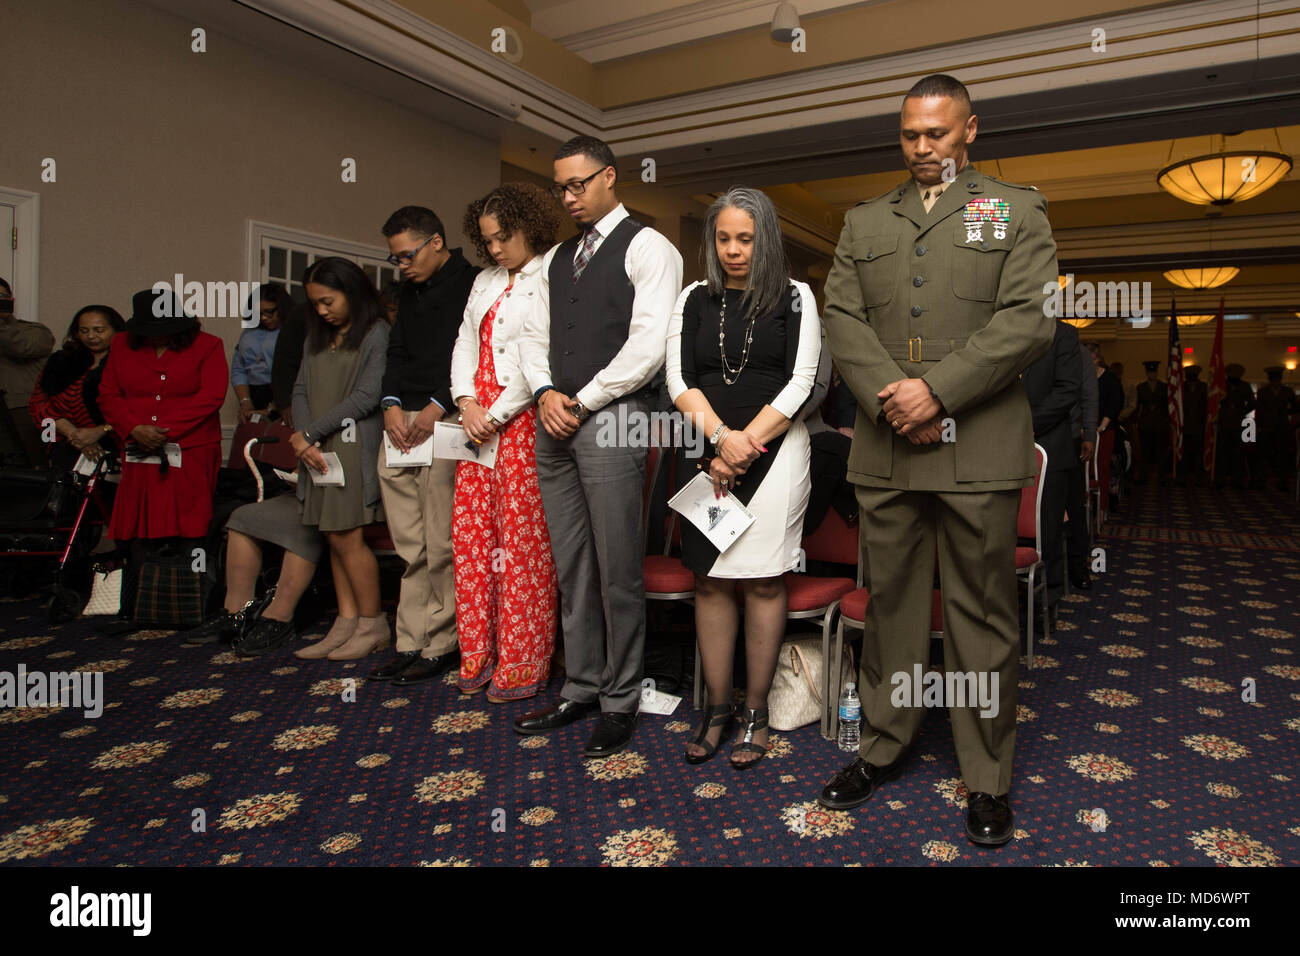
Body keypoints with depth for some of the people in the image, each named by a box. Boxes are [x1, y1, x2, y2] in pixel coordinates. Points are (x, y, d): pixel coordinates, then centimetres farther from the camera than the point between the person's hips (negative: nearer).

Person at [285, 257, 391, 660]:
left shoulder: (377, 334, -4)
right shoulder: (318, 339, 19)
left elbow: (366, 397, -12)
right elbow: (301, 391, 13)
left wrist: (310, 432, -8)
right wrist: (305, 442, -4)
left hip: (354, 448, -7)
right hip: (320, 452, 7)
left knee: (346, 537, -7)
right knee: (334, 537, 6)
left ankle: (373, 624, 5)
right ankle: (347, 622, 13)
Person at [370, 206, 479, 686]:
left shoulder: (472, 283, -2)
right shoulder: (411, 290, 22)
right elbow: (397, 350, 21)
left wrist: (439, 406, -14)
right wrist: (391, 403, 5)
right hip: (401, 424, 7)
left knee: (441, 545, -4)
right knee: (410, 548, 8)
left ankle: (441, 644, 7)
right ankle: (411, 643, 16)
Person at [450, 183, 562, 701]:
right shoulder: (485, 281, 21)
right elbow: (465, 343, 18)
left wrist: (497, 415, -12)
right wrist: (467, 403, 1)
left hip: (521, 420, -7)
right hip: (477, 419, 7)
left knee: (521, 541, -3)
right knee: (470, 534, 6)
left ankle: (520, 664, 8)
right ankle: (479, 654, 17)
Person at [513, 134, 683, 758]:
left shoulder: (647, 248, 0)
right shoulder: (555, 259, 21)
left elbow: (648, 344, -11)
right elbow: (534, 337, 19)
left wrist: (582, 401, -10)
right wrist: (546, 393, -1)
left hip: (612, 421, -7)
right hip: (555, 422, 7)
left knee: (617, 568, -3)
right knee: (571, 566, 11)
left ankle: (620, 701, 11)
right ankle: (581, 687, 23)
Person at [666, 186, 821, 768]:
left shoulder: (794, 298, 5)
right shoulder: (694, 300, 12)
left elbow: (800, 383, -4)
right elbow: (679, 378, 3)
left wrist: (744, 447, -11)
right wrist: (720, 436, -13)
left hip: (774, 452, -2)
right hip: (706, 452, 3)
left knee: (763, 582, 0)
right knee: (710, 581, 4)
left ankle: (756, 711, 13)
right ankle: (718, 707, 16)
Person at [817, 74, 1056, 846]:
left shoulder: (1016, 211, 9)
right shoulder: (865, 222, 17)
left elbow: (1030, 319, -4)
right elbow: (842, 316, 5)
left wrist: (937, 390, -14)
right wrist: (889, 399, -10)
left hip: (978, 450, -2)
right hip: (885, 448, 3)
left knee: (983, 615, 4)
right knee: (890, 604, 11)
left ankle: (990, 779, 19)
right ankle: (884, 747, 27)